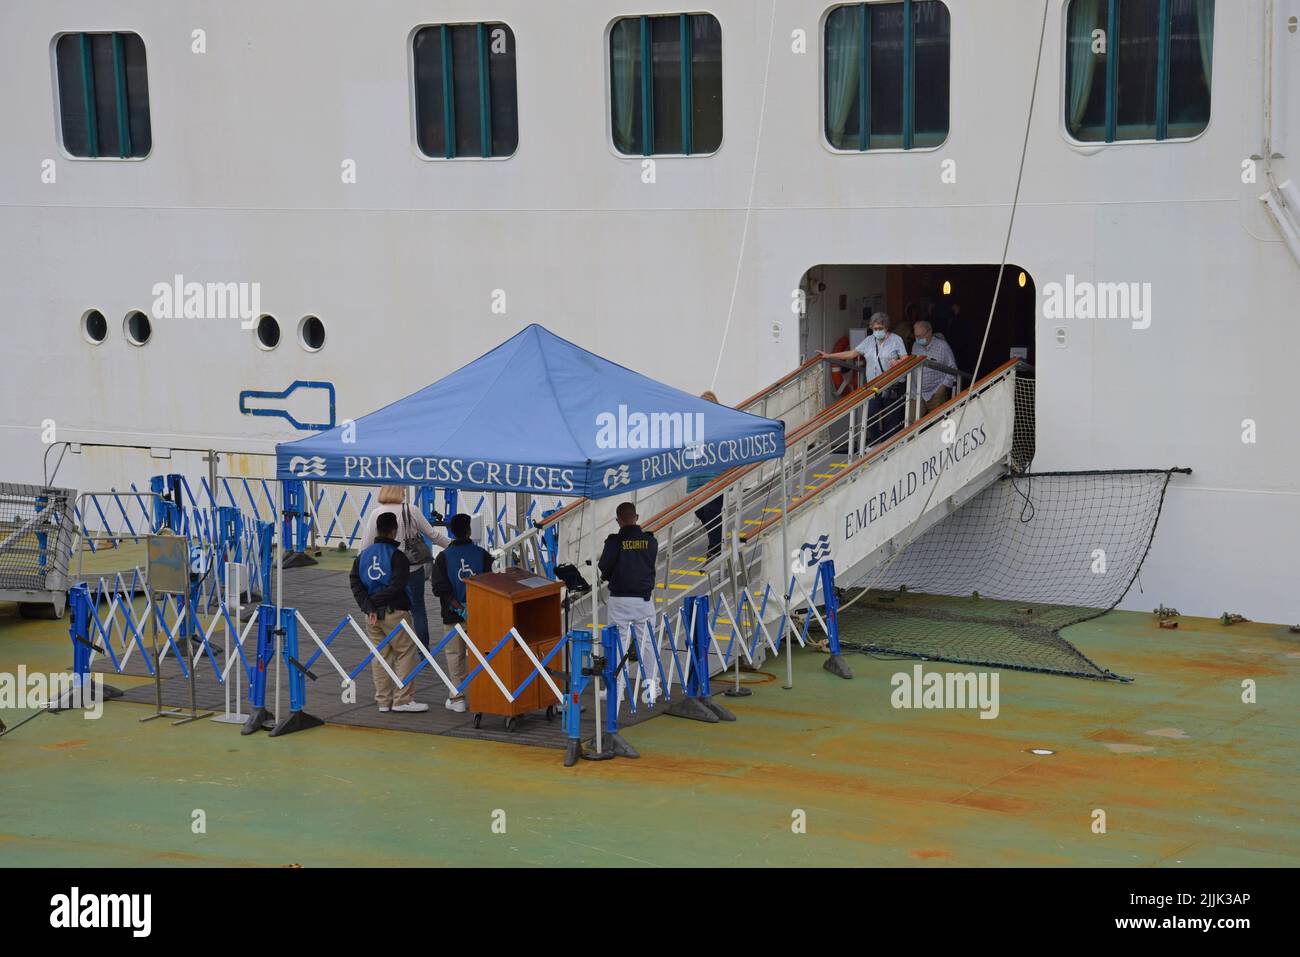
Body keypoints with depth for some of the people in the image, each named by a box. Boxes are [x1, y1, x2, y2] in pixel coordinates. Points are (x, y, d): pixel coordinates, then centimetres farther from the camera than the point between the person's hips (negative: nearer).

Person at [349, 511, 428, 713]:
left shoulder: (363, 555, 8)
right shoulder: (396, 556, -9)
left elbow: (355, 583, -1)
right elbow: (396, 587, -18)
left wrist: (368, 606, -9)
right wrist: (373, 602, -11)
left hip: (372, 614, 6)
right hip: (395, 613, -6)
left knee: (379, 656, 12)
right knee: (406, 653, 3)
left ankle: (383, 700, 14)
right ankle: (403, 699, -2)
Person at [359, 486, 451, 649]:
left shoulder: (376, 514, -9)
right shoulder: (412, 512, -9)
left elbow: (366, 545, -7)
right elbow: (433, 535, 0)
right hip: (413, 569, 0)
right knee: (418, 609, 14)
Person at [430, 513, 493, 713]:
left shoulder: (443, 557, -4)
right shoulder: (482, 554, -2)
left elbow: (440, 587, -12)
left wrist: (457, 605, -15)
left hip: (453, 614, -1)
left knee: (454, 654, 7)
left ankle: (457, 697, 5)